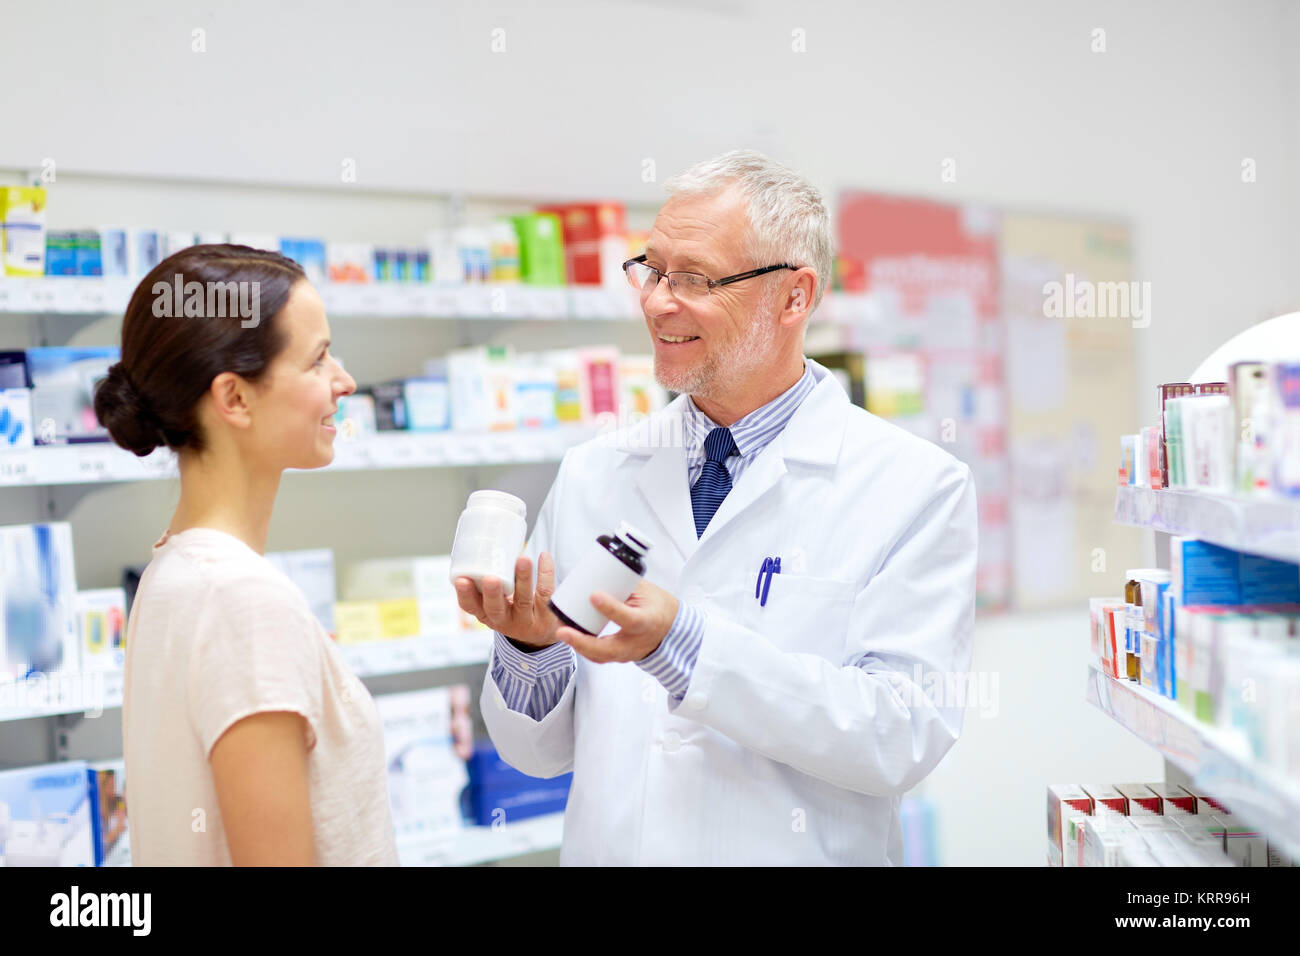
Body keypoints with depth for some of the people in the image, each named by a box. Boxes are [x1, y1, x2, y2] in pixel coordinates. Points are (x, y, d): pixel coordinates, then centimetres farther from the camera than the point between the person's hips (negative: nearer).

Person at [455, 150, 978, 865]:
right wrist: (529, 644, -16)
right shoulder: (592, 475, 3)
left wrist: (681, 644, -24)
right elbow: (540, 751, 5)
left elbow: (905, 738, -16)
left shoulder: (917, 486, -7)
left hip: (794, 852, -4)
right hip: (604, 851, 4)